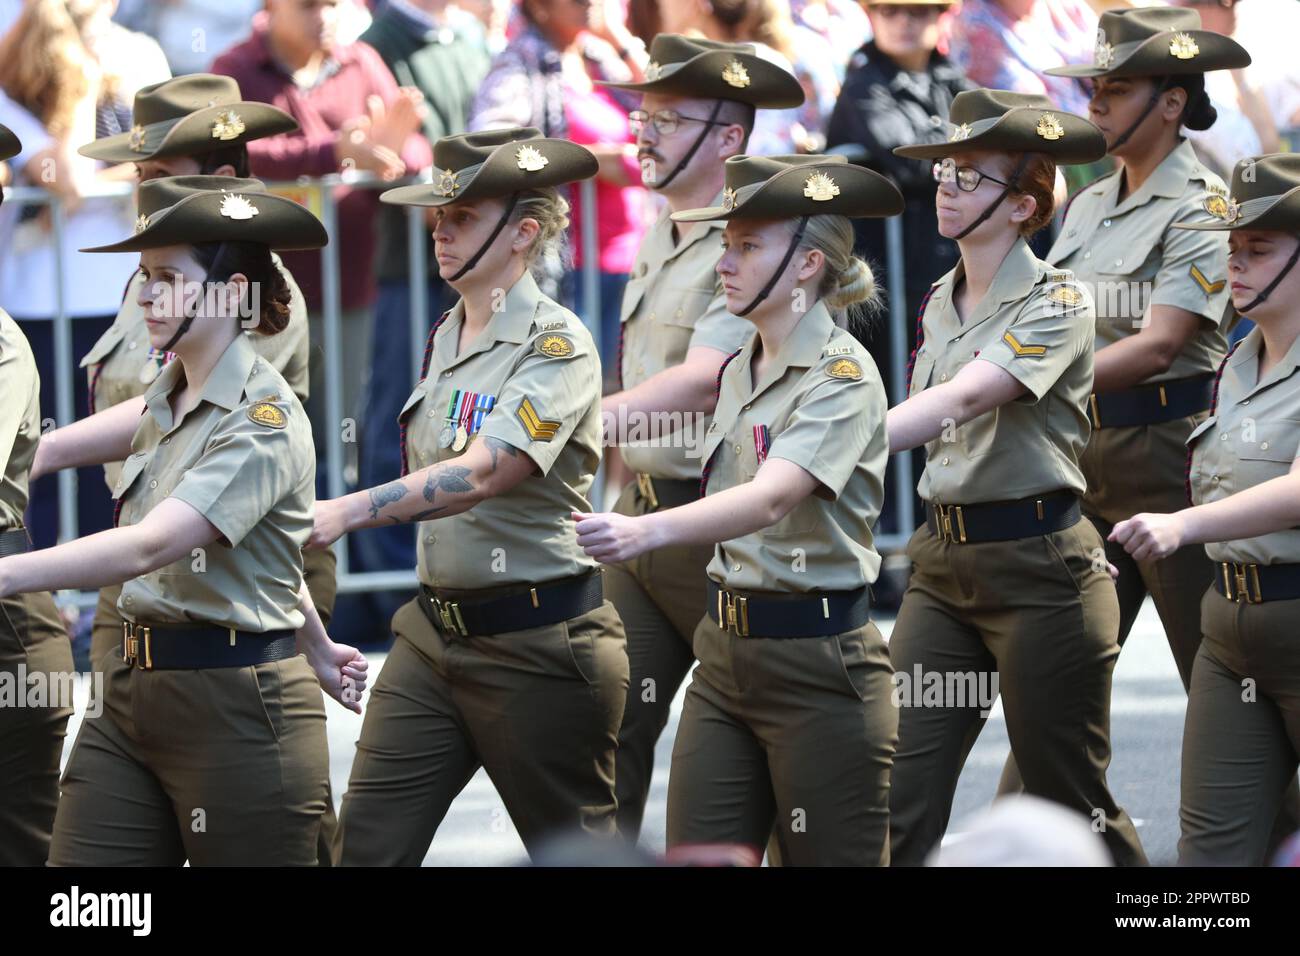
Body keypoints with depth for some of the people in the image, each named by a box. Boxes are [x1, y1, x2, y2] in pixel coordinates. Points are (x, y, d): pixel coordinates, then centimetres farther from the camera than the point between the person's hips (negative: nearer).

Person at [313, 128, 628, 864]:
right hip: (435, 633, 7)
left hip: (541, 643, -7)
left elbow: (481, 473, -28)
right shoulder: (444, 340, 11)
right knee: (366, 848, -2)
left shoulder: (557, 345, -13)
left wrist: (346, 513, -38)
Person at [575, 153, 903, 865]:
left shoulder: (843, 374, -14)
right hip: (724, 653, 8)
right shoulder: (738, 370, 12)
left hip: (819, 665, -8)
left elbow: (773, 498, -31)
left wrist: (646, 531, -45)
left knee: (832, 859, 0)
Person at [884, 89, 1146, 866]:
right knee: (898, 806, -3)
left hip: (1041, 568, -6)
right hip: (945, 567, 6)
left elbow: (963, 401, -27)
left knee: (1071, 803, 4)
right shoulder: (941, 302, 11)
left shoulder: (1056, 303, -12)